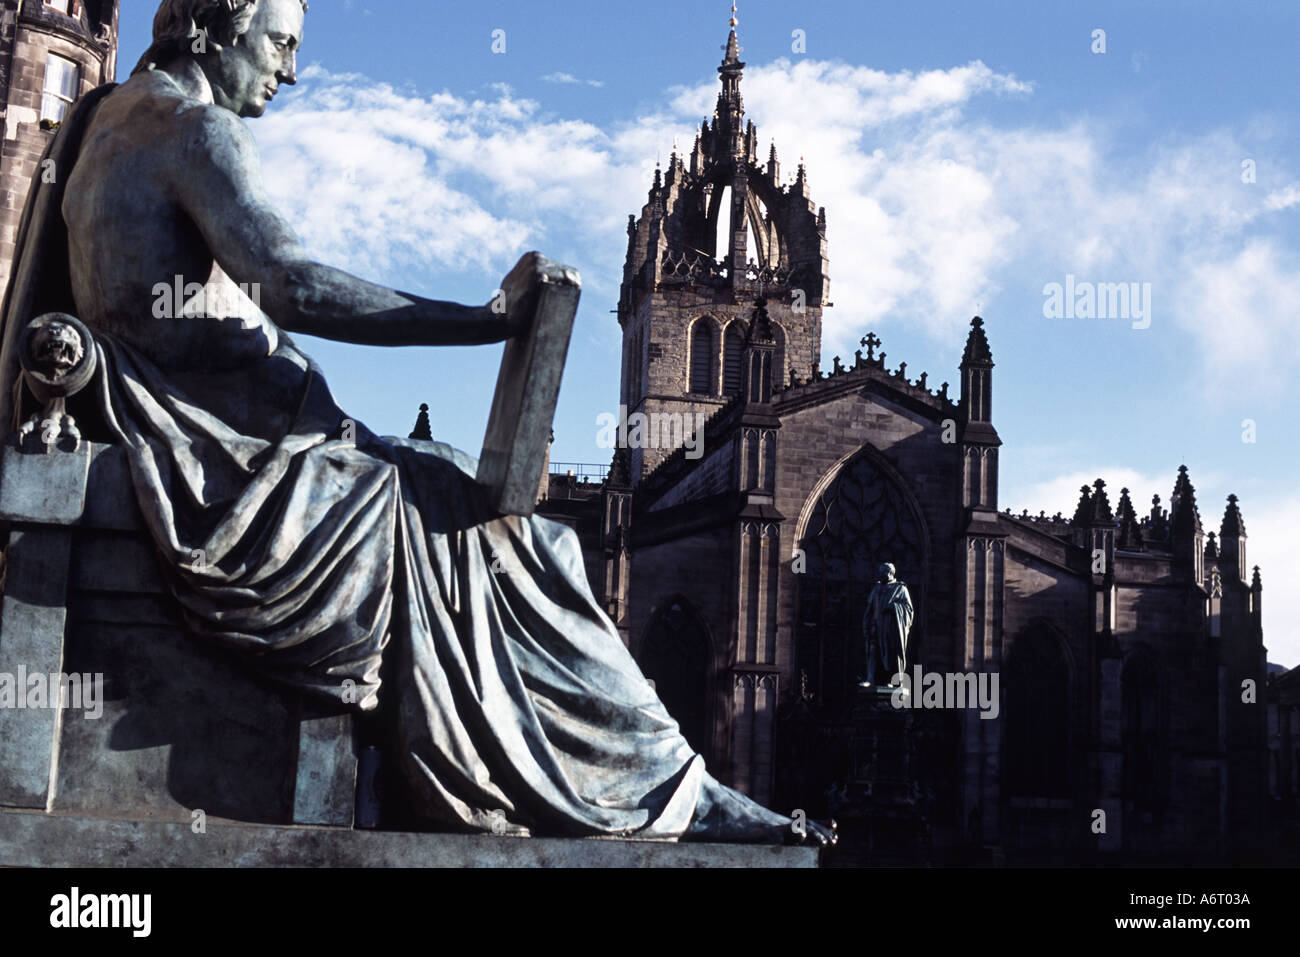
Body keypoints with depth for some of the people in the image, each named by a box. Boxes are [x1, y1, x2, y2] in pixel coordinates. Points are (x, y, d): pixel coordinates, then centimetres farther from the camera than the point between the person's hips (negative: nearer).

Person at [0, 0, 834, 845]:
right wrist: (496, 322, -24)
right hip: (228, 449, -10)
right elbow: (294, 290, -24)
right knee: (492, 528, -7)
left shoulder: (113, 116, 22)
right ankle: (671, 794, -2)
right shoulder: (194, 126, -9)